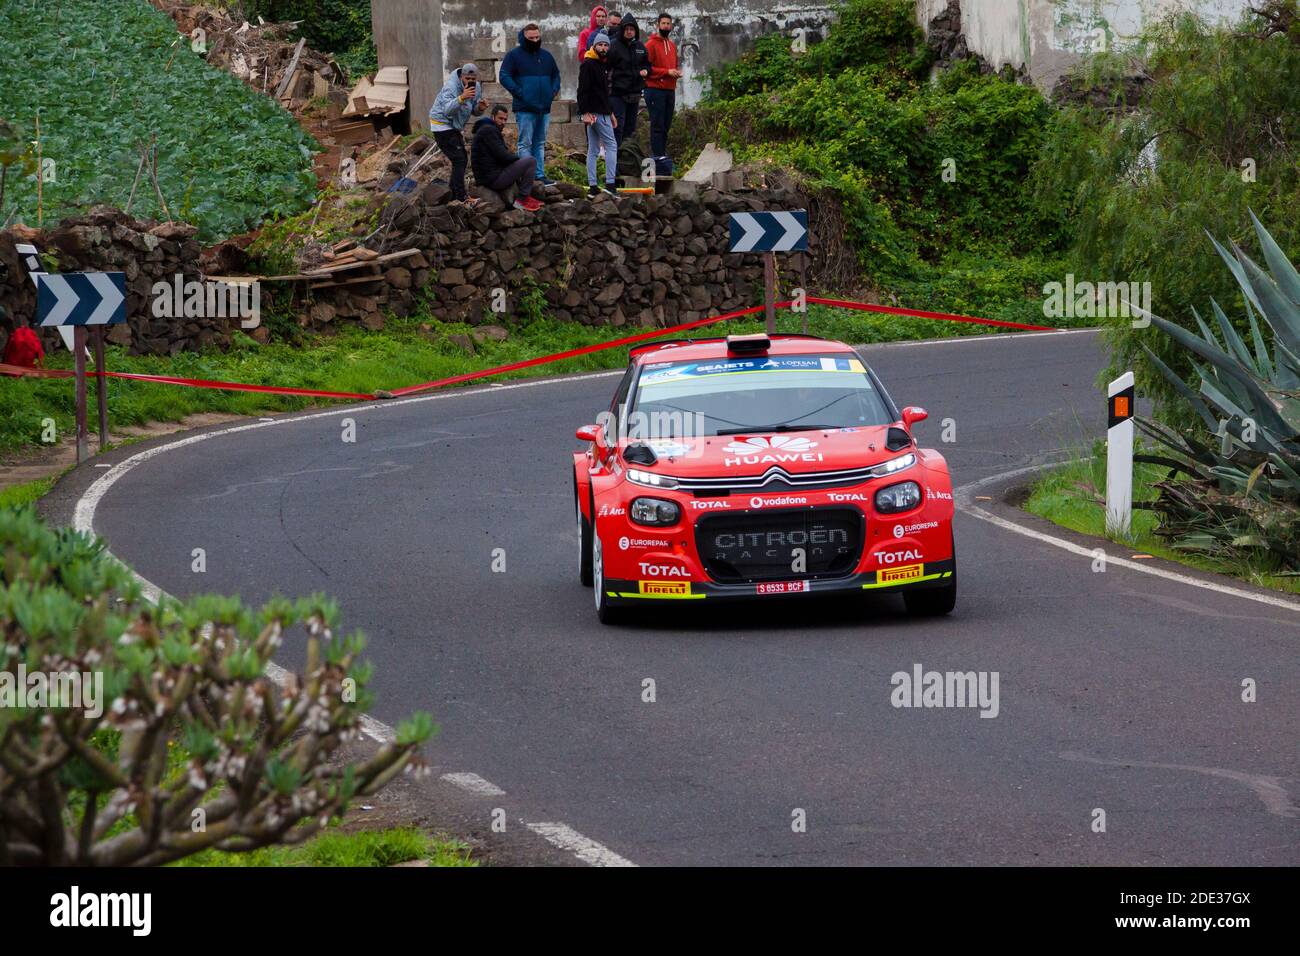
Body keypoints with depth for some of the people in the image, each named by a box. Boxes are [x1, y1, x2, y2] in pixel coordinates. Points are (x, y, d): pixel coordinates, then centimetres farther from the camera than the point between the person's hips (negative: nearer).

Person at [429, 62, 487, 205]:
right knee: (459, 160, -17)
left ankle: (455, 196, 24)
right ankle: (462, 197, -20)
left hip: (455, 127, 9)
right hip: (442, 125, -9)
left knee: (462, 161, 13)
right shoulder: (451, 86, -25)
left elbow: (474, 111, 8)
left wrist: (480, 108, -16)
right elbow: (448, 109, -39)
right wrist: (462, 98, -55)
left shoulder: (477, 87, 0)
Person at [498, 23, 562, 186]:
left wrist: (554, 90, 10)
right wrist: (519, 93, -15)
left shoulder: (546, 56, 16)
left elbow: (556, 74, 28)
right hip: (525, 109, -6)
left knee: (540, 144, 11)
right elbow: (504, 76, -8)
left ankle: (540, 176, 15)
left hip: (544, 108, 6)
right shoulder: (514, 55, -2)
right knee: (525, 143, -6)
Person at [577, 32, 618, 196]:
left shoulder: (603, 65, 19)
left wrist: (611, 112, 26)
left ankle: (592, 187, 9)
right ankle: (610, 184, -12)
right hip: (595, 113, -10)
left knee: (593, 150, 8)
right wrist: (585, 113, -23)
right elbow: (582, 90, -17)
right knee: (611, 146, -9)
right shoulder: (588, 65, -10)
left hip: (603, 112, 10)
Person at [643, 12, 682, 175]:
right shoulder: (651, 44, -5)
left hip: (670, 90, 7)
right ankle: (658, 156, -10)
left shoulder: (672, 45, 18)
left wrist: (677, 72, 5)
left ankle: (661, 154, 11)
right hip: (655, 89, -7)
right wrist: (667, 72, -17)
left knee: (666, 125, 8)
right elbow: (647, 68, -11)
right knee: (658, 124, -8)